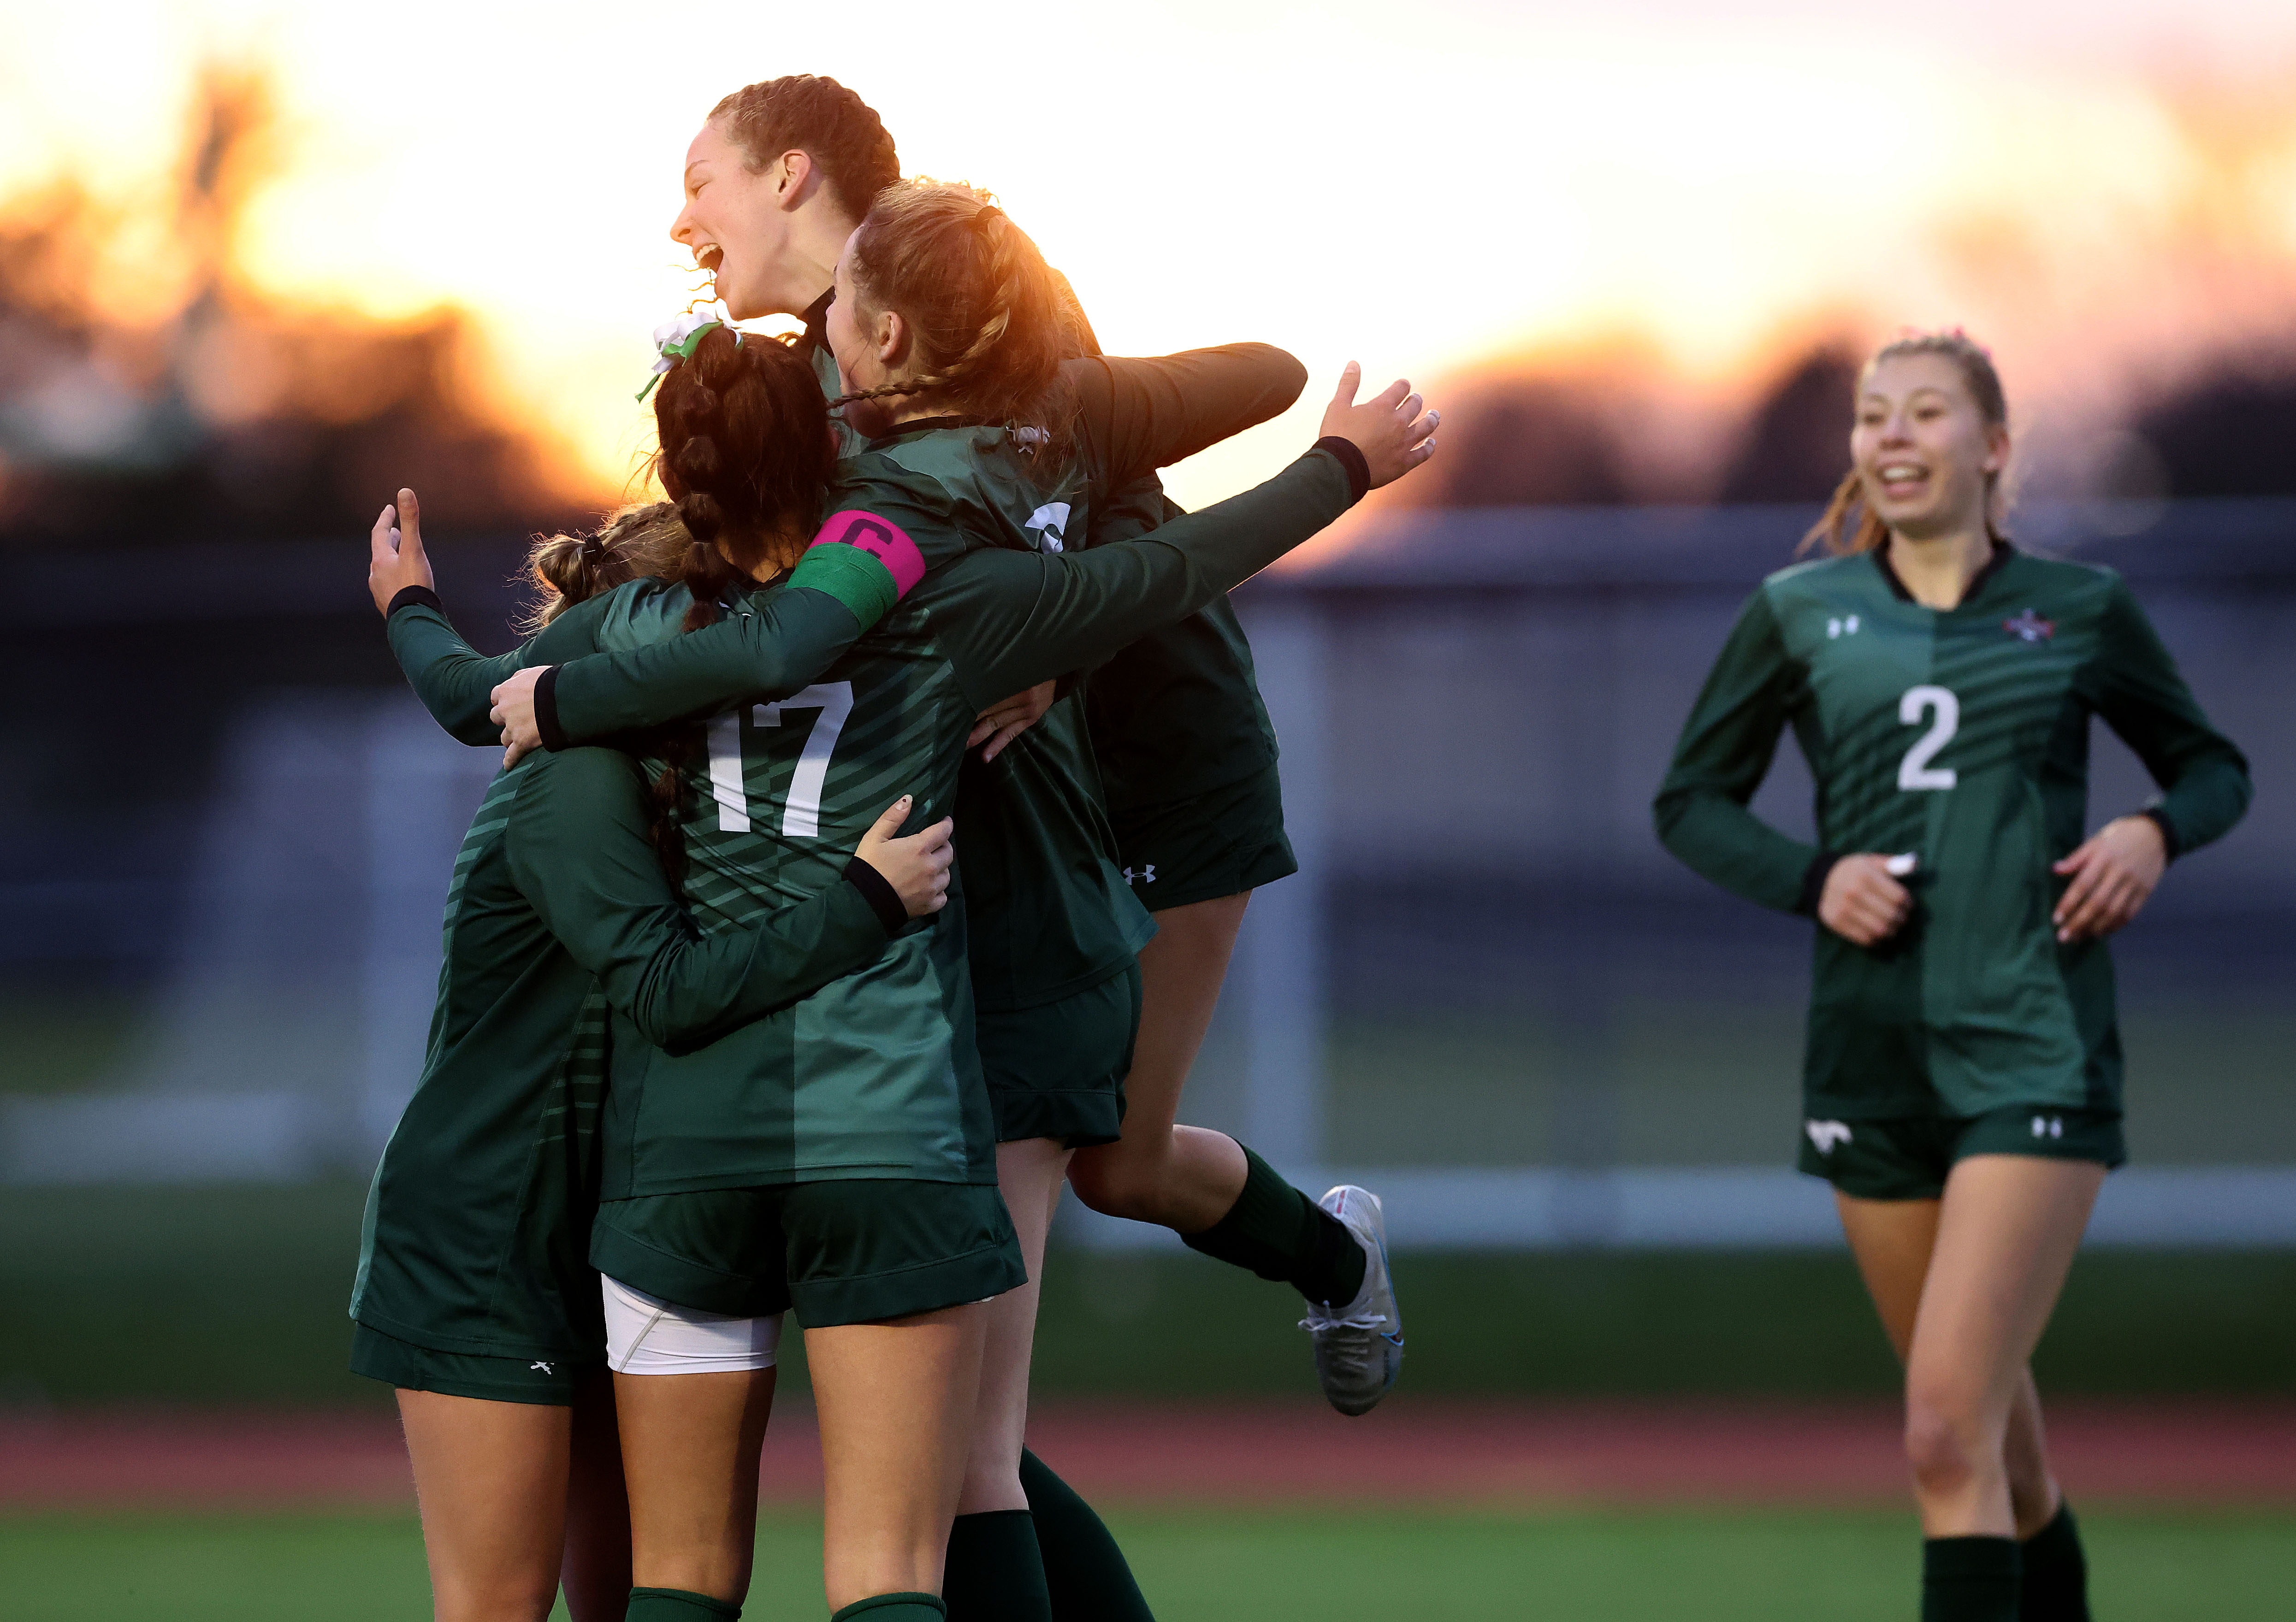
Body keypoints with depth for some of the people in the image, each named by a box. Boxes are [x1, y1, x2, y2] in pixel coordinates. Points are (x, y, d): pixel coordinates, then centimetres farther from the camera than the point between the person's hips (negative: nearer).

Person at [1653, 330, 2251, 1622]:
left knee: (1949, 1433, -17)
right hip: (1873, 1062, 3)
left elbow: (2214, 766, 18)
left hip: (2037, 1051, -3)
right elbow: (1693, 803, 13)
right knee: (1997, 1436, 13)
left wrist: (2159, 831, -4)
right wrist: (1810, 878, -6)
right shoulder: (1800, 616, 6)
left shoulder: (2082, 611, 4)